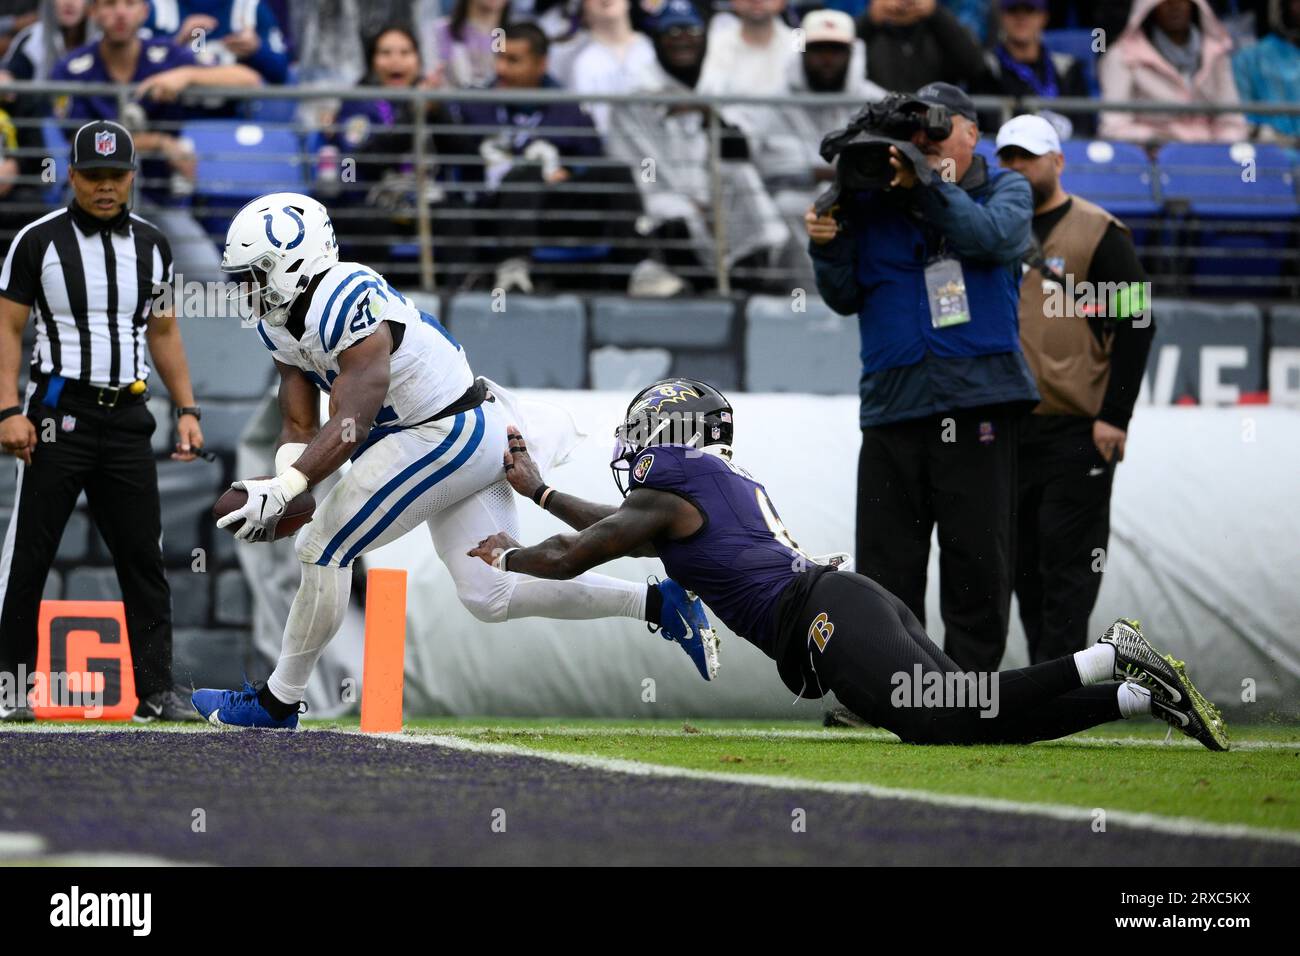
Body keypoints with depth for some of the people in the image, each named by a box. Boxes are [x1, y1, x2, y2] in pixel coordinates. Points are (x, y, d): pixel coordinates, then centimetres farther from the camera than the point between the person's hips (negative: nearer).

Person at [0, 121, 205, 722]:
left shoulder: (150, 244, 11)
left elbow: (163, 332, 19)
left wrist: (186, 410, 10)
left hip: (127, 417, 4)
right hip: (59, 411, -4)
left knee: (143, 555, 3)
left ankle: (156, 690, 6)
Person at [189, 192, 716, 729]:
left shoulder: (348, 304, -25)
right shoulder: (280, 324, 5)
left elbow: (349, 428, -27)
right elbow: (300, 429, 5)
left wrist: (283, 490, -34)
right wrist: (277, 488, -15)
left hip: (451, 437, -10)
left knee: (323, 548, -7)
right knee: (490, 596, 8)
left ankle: (277, 702, 5)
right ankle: (657, 604, 10)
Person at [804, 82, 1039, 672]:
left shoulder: (1005, 190, 10)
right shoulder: (871, 203, 14)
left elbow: (996, 237, -12)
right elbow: (846, 297, 11)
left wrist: (929, 186, -19)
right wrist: (828, 249, -8)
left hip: (978, 402, -2)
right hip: (892, 406, 2)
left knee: (978, 565, -1)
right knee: (885, 572, 1)